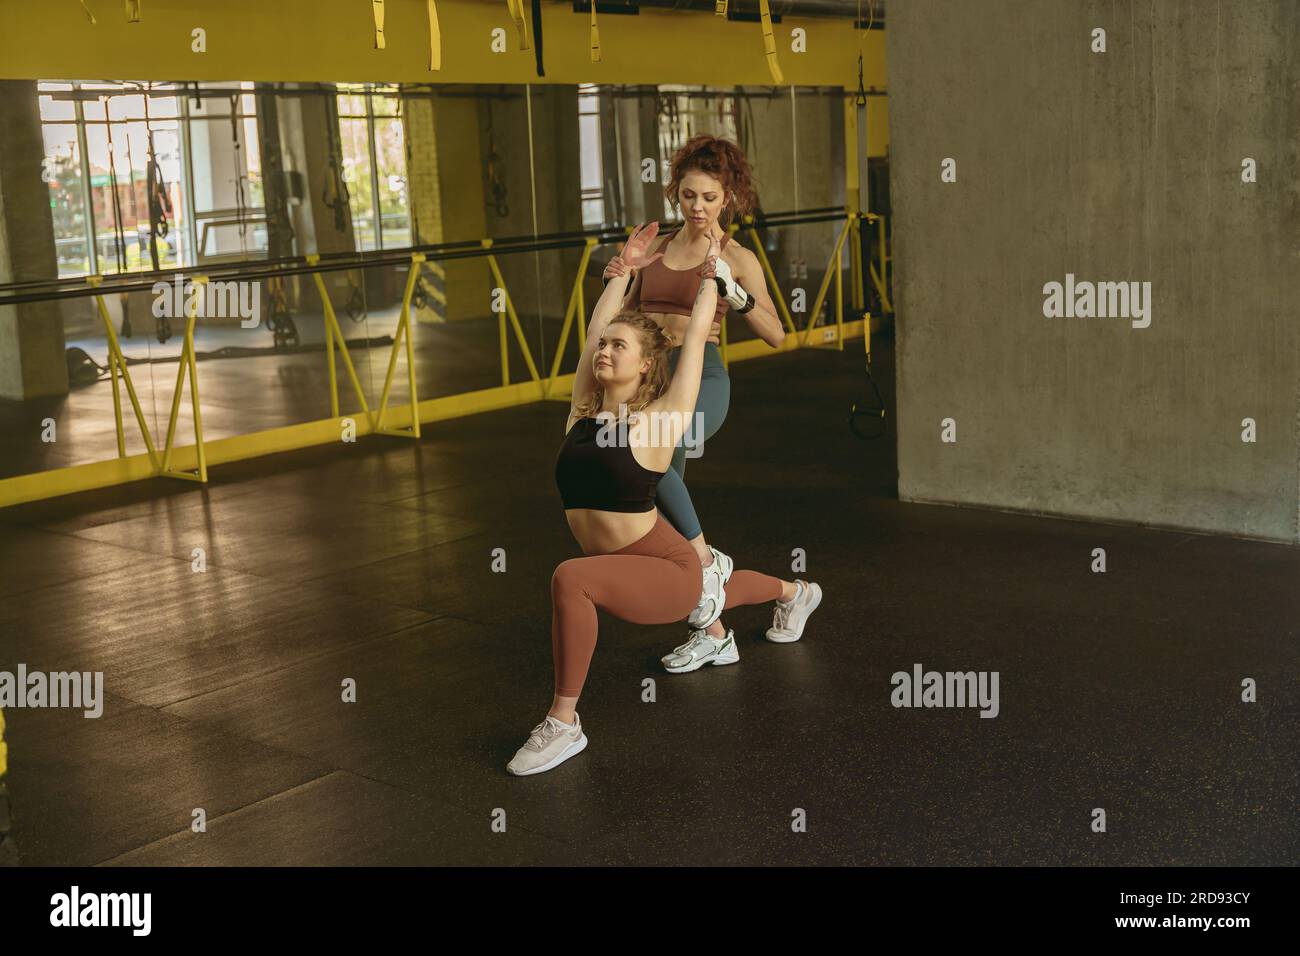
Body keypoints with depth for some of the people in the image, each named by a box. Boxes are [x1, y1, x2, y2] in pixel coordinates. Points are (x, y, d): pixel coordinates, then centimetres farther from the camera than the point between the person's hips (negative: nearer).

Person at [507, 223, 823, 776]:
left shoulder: (659, 420, -14)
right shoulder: (582, 413, 1)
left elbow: (696, 335, -7)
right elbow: (595, 326, 8)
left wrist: (712, 274, 8)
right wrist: (625, 267, 20)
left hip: (668, 570, -8)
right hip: (621, 572, 8)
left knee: (570, 579, -35)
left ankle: (564, 724, -24)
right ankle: (792, 593, 68)